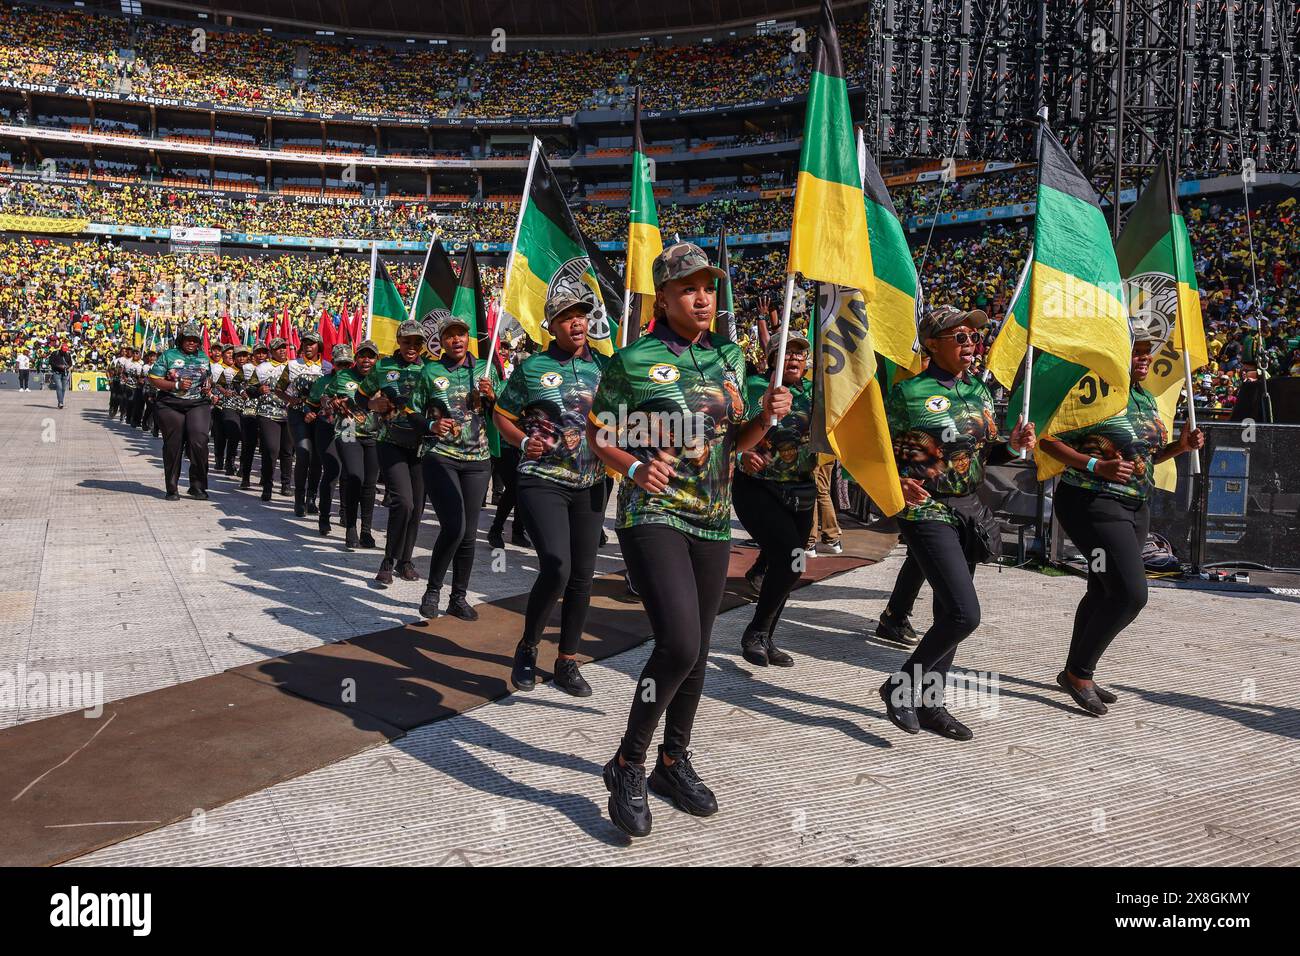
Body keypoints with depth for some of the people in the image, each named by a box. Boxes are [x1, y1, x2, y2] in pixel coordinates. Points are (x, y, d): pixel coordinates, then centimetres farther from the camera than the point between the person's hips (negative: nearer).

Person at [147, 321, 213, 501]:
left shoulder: (203, 358, 15)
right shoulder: (168, 356, 3)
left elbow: (209, 378, 30)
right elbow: (153, 379, -1)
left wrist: (209, 388, 8)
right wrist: (176, 385, -12)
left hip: (198, 405, 2)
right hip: (171, 406, -1)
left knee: (199, 442, -15)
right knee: (172, 447, 5)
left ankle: (198, 486, -4)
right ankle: (172, 489, 15)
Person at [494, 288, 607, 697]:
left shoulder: (605, 366, 8)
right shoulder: (532, 367, 0)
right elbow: (502, 415, 7)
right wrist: (523, 441, -11)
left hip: (590, 484, 4)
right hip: (543, 481, -4)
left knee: (582, 575, 7)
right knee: (556, 567, -18)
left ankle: (567, 662, 22)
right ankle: (527, 648, 7)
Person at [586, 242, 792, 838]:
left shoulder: (728, 356, 10)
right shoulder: (632, 362, -6)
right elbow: (598, 435, 0)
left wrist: (767, 416, -4)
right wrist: (635, 467, -19)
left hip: (712, 520, 6)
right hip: (653, 515, -6)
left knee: (696, 649, 12)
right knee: (678, 644, -20)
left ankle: (674, 761, 32)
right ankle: (628, 764, 2)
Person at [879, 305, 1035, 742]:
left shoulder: (978, 390, 10)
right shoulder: (909, 393, -9)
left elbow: (983, 452, 18)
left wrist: (1013, 444, -1)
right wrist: (897, 483, -26)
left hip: (970, 510, 7)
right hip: (927, 511, -7)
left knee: (948, 613, 11)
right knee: (965, 614, -16)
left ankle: (930, 703, 25)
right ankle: (900, 685, 3)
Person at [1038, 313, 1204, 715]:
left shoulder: (1146, 399, 14)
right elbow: (1049, 440, -14)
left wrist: (1180, 445, 5)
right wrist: (1096, 467, -24)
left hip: (1136, 508, 9)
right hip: (1094, 503, -9)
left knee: (1104, 593, 13)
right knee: (1130, 594, -16)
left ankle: (1075, 673, 27)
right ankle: (1079, 673, 1)